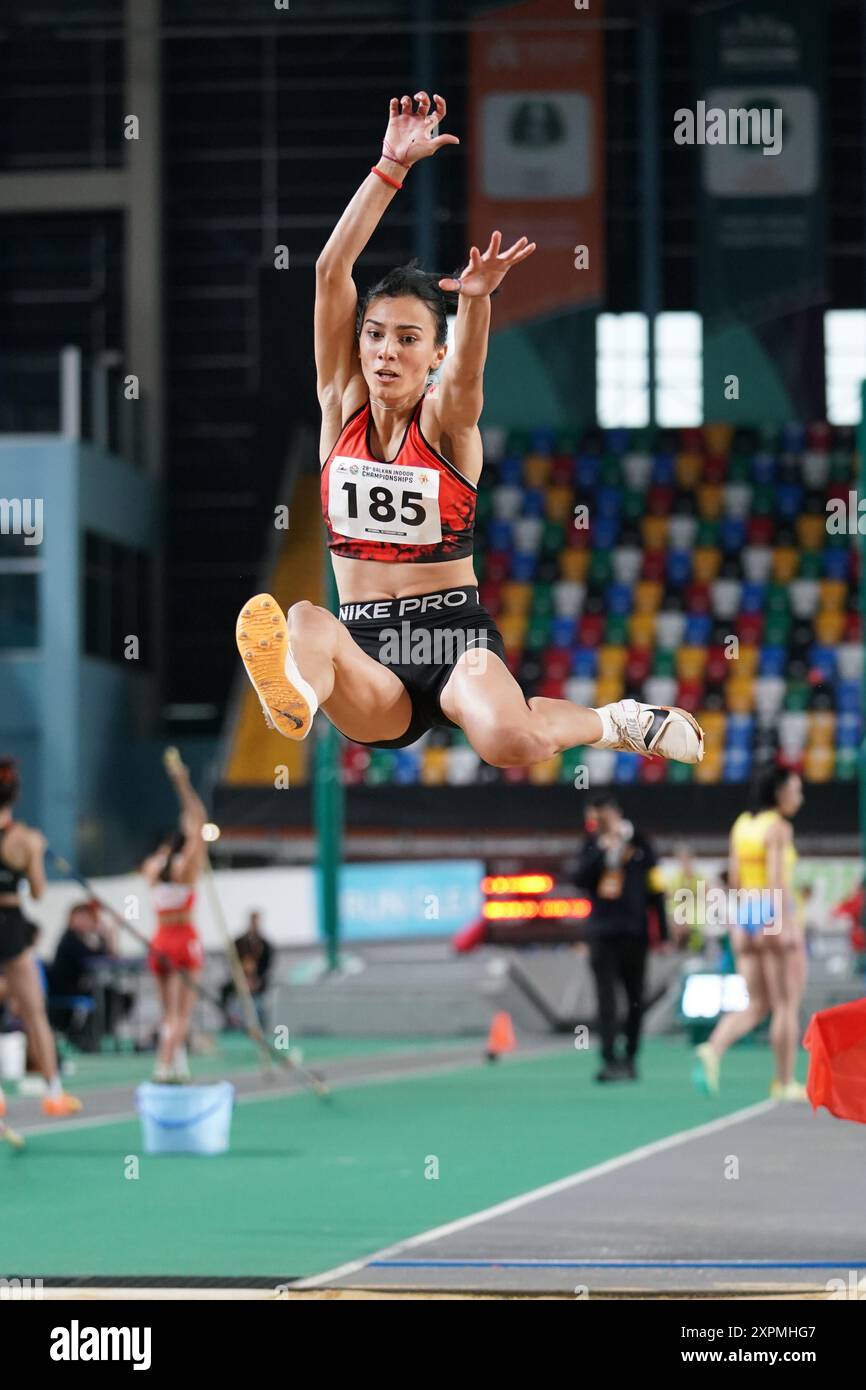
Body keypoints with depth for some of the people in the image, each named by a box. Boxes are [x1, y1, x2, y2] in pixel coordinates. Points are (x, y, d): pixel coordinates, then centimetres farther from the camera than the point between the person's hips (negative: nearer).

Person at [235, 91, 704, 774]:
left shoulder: (446, 419, -2)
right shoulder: (342, 404, 5)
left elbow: (468, 368, -27)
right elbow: (332, 270, -6)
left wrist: (476, 298, -49)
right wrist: (392, 167, -16)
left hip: (454, 631, -2)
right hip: (367, 648, 2)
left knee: (510, 741, -33)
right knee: (305, 622, -34)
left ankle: (612, 721, -2)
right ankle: (294, 693, -67)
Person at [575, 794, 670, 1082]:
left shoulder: (639, 845, 2)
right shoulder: (593, 845, 9)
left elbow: (655, 890, 3)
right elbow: (580, 878, -4)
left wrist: (662, 934, 0)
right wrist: (601, 851, -14)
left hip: (634, 933, -1)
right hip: (602, 934, 1)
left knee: (635, 998, 6)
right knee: (606, 999, -6)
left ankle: (630, 1058, 18)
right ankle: (609, 1059, -11)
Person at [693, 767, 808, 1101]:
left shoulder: (741, 824, 12)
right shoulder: (779, 827, -10)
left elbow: (734, 877, 14)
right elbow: (777, 878, -19)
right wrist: (784, 924, -21)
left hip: (744, 915, 7)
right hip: (775, 914, -7)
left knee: (756, 1006, 10)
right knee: (787, 1005, 4)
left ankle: (712, 1049, -13)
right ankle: (785, 1082, 8)